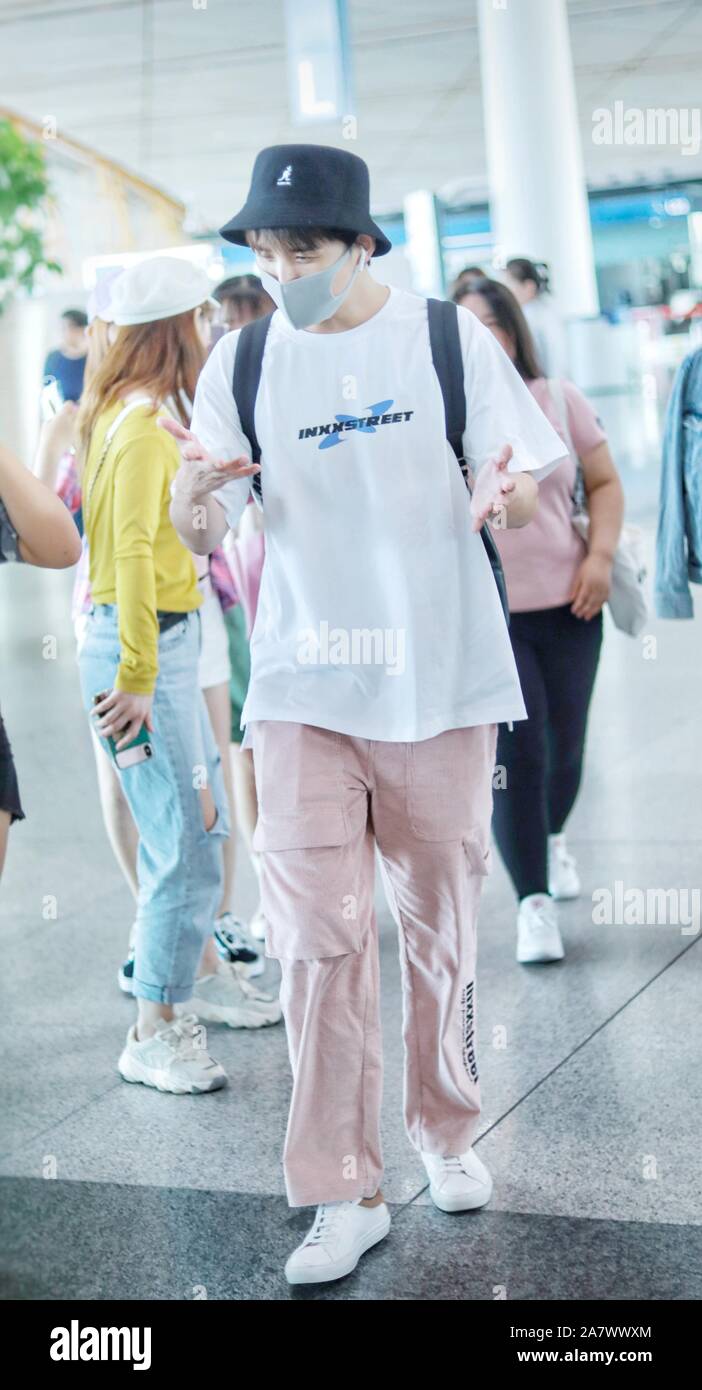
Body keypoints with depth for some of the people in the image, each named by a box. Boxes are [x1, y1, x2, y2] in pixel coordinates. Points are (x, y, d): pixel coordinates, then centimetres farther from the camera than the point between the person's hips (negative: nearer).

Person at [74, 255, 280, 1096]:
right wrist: (137, 677, -24)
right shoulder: (142, 426, -17)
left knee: (198, 821, 21)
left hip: (162, 640, 10)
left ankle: (200, 973, 38)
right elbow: (130, 554, -23)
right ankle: (154, 1036, 3)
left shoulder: (133, 415, 12)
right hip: (143, 647, -10)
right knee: (186, 842, -6)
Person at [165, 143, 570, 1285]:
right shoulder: (243, 361, 3)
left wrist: (514, 495, -22)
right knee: (317, 934, -5)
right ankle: (343, 1193, 5)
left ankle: (446, 1132, 33)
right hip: (305, 686, 1)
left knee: (442, 925, 11)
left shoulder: (448, 337, -1)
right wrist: (195, 497, -23)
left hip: (442, 678, 0)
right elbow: (201, 536, 1)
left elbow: (521, 483, 2)